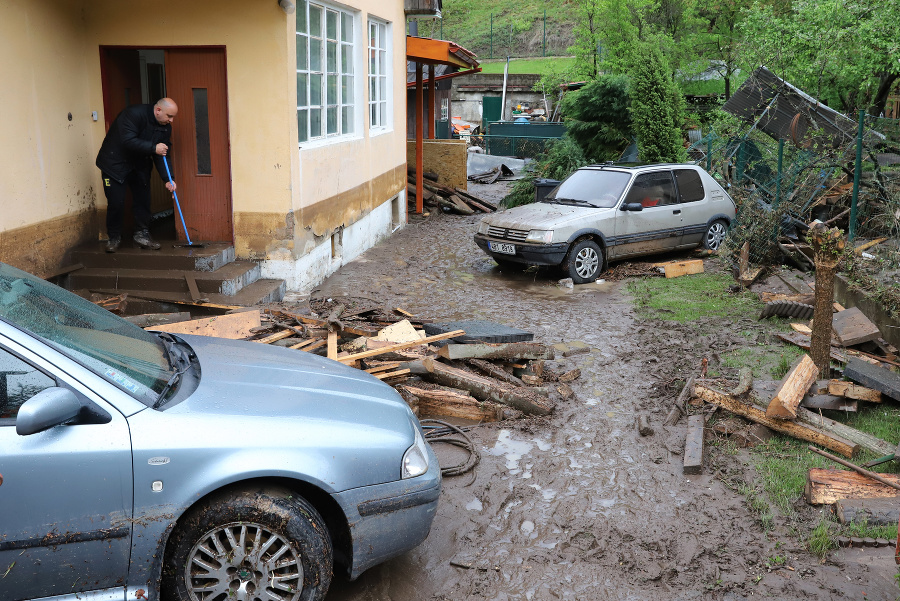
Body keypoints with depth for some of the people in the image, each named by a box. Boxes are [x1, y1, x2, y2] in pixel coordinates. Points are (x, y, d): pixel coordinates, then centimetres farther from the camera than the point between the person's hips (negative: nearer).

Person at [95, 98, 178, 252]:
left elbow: (161, 155, -2)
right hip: (115, 163, -6)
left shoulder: (165, 127, -3)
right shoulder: (134, 114, -24)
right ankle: (113, 238, 8)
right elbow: (128, 141, -33)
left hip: (139, 166, 6)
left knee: (143, 199, 3)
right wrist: (153, 148, -33)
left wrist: (168, 179, -14)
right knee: (116, 202, -7)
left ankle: (142, 234, 16)